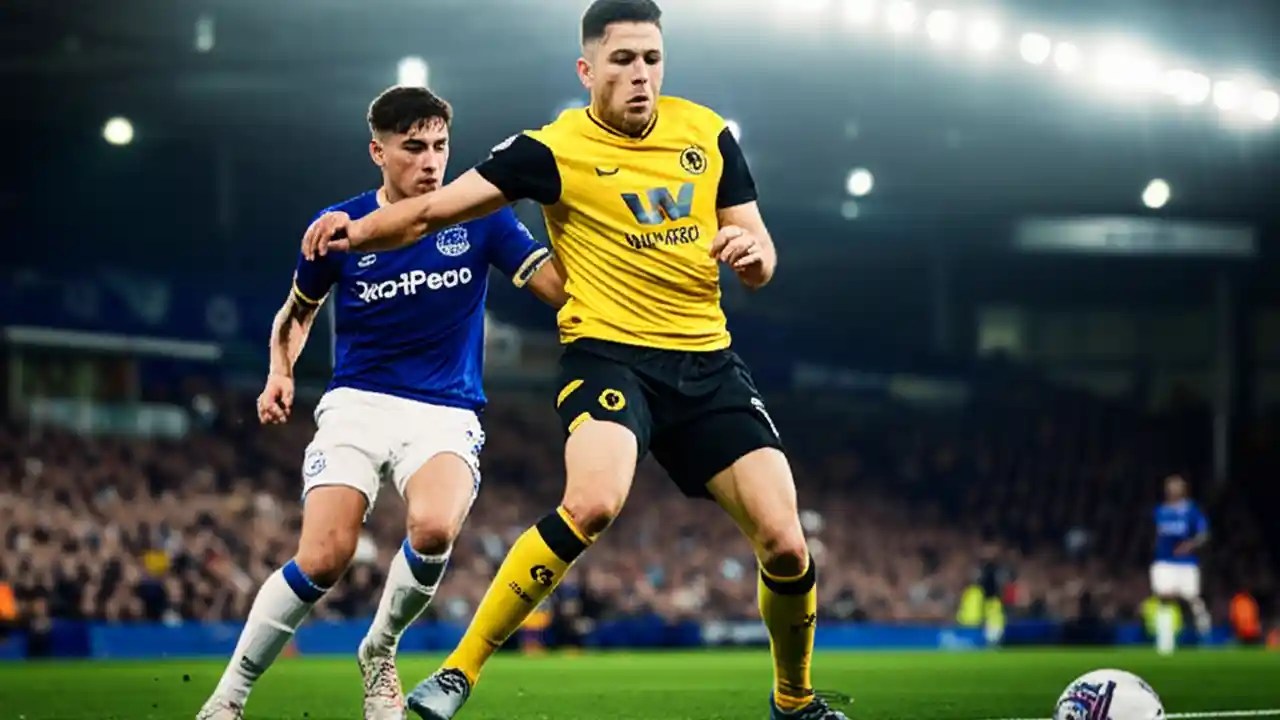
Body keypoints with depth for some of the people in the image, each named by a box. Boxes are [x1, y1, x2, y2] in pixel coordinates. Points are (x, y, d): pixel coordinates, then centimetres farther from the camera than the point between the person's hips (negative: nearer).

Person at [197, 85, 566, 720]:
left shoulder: (478, 219, -1)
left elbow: (563, 286, -7)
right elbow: (297, 311, 18)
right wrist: (280, 372, 2)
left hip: (445, 415, 0)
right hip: (358, 404, 0)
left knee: (434, 528, -32)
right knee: (324, 558, -20)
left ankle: (379, 652, -1)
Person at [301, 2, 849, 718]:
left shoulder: (706, 133, 7)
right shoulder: (555, 149, -5)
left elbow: (762, 266, 11)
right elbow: (434, 208, -11)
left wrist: (751, 249, -12)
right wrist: (359, 230, -29)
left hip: (708, 361, 4)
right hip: (610, 353, -4)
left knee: (786, 545, -5)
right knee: (593, 502, -33)